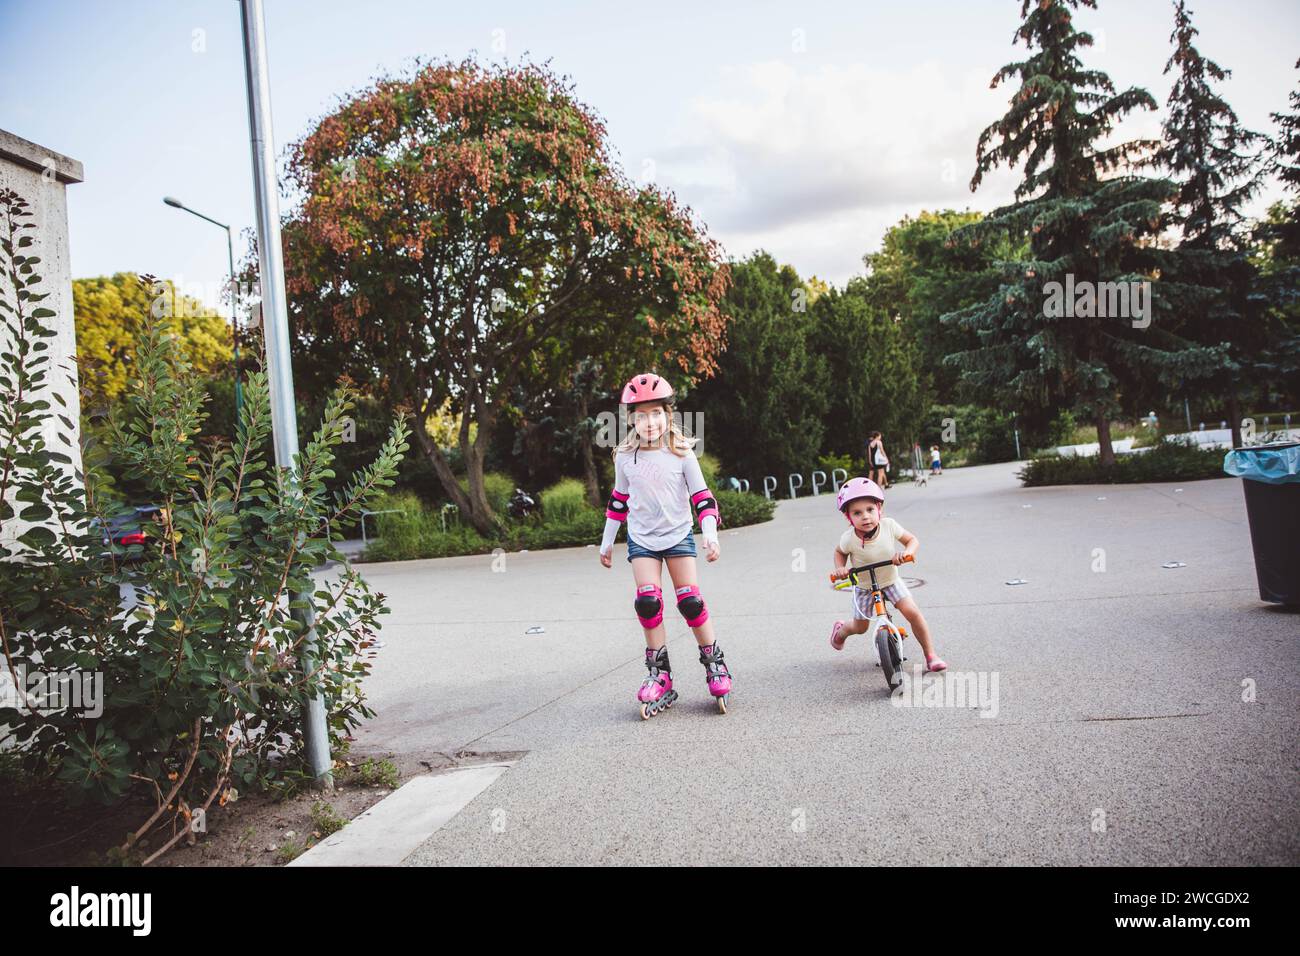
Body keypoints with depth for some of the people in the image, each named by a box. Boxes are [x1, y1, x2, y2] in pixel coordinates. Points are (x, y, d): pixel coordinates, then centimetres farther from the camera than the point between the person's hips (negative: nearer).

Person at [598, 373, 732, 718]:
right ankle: (660, 675, -1)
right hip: (641, 540, 2)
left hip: (678, 535, -1)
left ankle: (715, 664, 9)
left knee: (690, 600, -8)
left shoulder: (681, 453, -7)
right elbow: (618, 500, 10)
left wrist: (711, 534, -16)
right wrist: (607, 542, 15)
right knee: (647, 601, -11)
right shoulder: (625, 457, -1)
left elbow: (702, 496, -5)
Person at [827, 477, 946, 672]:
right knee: (860, 627, 12)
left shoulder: (888, 526, -26)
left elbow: (912, 540, -11)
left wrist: (907, 552, -32)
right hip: (864, 587, 0)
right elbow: (840, 552, -3)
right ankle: (840, 629, 49)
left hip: (891, 581, 1)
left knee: (913, 613, -16)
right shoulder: (849, 538, -27)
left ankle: (930, 656, 0)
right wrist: (840, 568, -21)